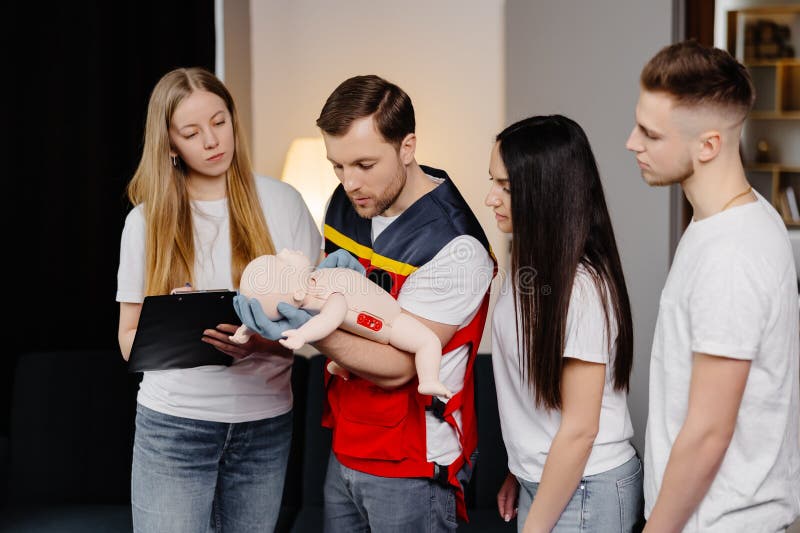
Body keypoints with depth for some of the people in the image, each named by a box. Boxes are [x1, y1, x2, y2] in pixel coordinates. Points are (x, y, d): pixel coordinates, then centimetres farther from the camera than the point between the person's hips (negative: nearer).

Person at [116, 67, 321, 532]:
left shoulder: (281, 202, 0)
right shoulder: (148, 219, 3)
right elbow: (130, 339, 4)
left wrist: (262, 340, -22)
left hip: (264, 423, 1)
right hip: (174, 424, 0)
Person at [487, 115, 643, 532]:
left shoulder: (580, 287, -24)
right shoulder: (532, 269, 2)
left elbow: (579, 428, -21)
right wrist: (519, 473, 12)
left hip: (582, 492, -8)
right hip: (544, 478, 8)